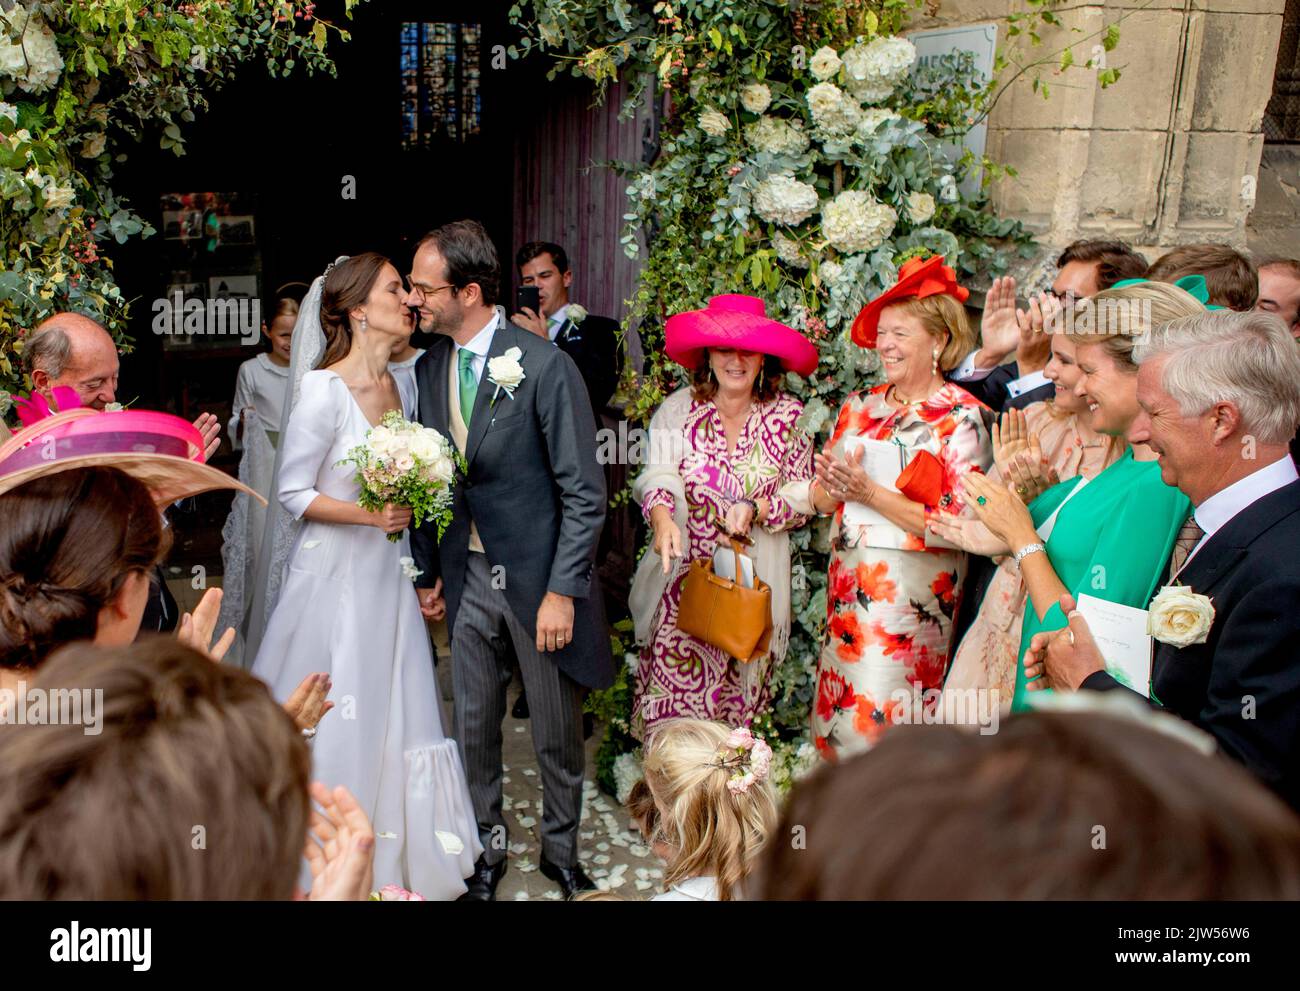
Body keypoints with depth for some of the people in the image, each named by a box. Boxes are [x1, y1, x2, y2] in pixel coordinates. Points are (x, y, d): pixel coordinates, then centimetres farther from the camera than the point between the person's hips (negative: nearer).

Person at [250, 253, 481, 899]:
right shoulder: (324, 388, -15)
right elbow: (294, 493, -13)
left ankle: (394, 865, 28)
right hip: (335, 573, -6)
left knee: (395, 718, 11)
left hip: (389, 574, 6)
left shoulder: (405, 383, 5)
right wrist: (368, 514, -22)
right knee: (332, 725, 5)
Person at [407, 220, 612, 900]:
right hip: (466, 575, 5)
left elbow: (584, 493, -14)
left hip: (537, 574, -5)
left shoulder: (546, 365, -16)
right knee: (474, 725, 16)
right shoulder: (429, 367, 3)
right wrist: (428, 572, 10)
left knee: (557, 733, 11)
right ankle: (487, 848, 37)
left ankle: (561, 851, 34)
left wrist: (563, 591, -16)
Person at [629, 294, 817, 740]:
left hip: (754, 582, 0)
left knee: (737, 699, 3)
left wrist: (755, 509, -16)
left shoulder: (787, 416, 1)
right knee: (671, 689, -3)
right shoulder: (679, 409, 0)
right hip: (684, 575, 0)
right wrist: (663, 518, -33)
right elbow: (658, 474, -12)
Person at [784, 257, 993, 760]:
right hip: (849, 582, 6)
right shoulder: (861, 406, 10)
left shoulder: (964, 417, -7)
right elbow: (822, 497, 12)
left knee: (880, 720, -6)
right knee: (841, 713, 9)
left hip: (914, 596, -5)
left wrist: (871, 493, -17)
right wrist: (835, 484, -11)